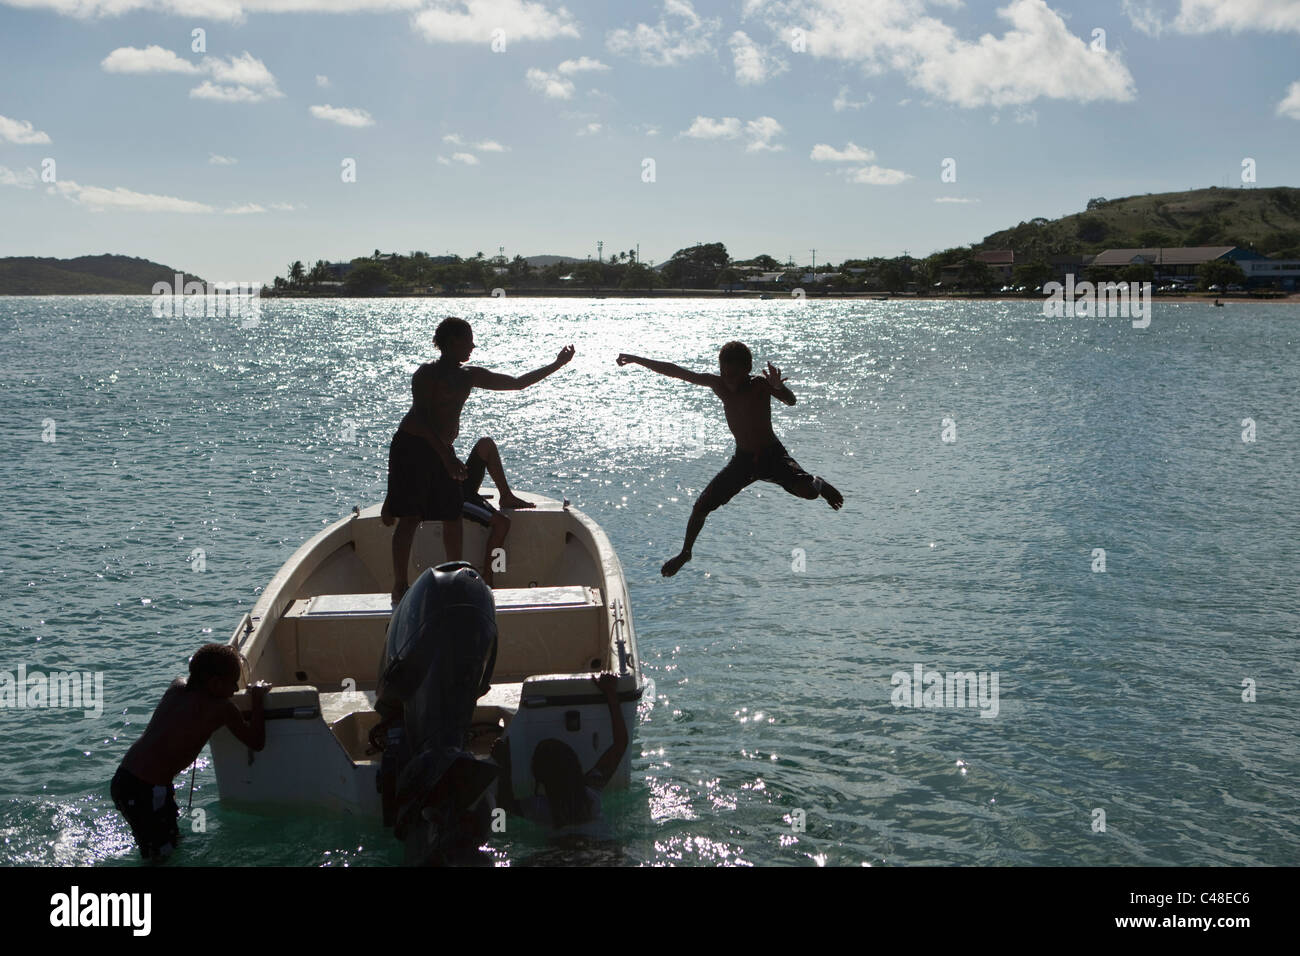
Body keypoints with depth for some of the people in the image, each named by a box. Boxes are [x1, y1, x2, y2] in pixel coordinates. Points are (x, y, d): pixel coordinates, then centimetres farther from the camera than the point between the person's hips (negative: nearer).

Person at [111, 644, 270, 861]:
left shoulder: (177, 687, 7)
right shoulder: (222, 707, -13)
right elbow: (257, 742, -4)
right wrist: (257, 699, 6)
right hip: (146, 791, -8)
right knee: (162, 855, 6)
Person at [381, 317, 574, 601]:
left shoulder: (469, 376, 12)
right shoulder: (427, 374, -10)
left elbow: (517, 383, 18)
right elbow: (420, 419, -20)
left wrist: (557, 364, 15)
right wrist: (446, 455, -29)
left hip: (442, 452, 8)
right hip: (412, 447, -8)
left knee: (453, 517, 5)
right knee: (409, 517, -10)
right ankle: (399, 586, -7)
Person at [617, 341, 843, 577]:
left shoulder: (760, 384, -17)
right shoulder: (718, 384, -6)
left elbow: (791, 401, -33)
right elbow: (675, 371, -3)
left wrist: (778, 387, -56)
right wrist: (636, 360, -4)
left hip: (772, 455, -4)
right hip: (742, 460, 4)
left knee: (807, 491, -30)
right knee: (701, 508, -1)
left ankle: (819, 484, 9)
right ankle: (685, 553, 26)